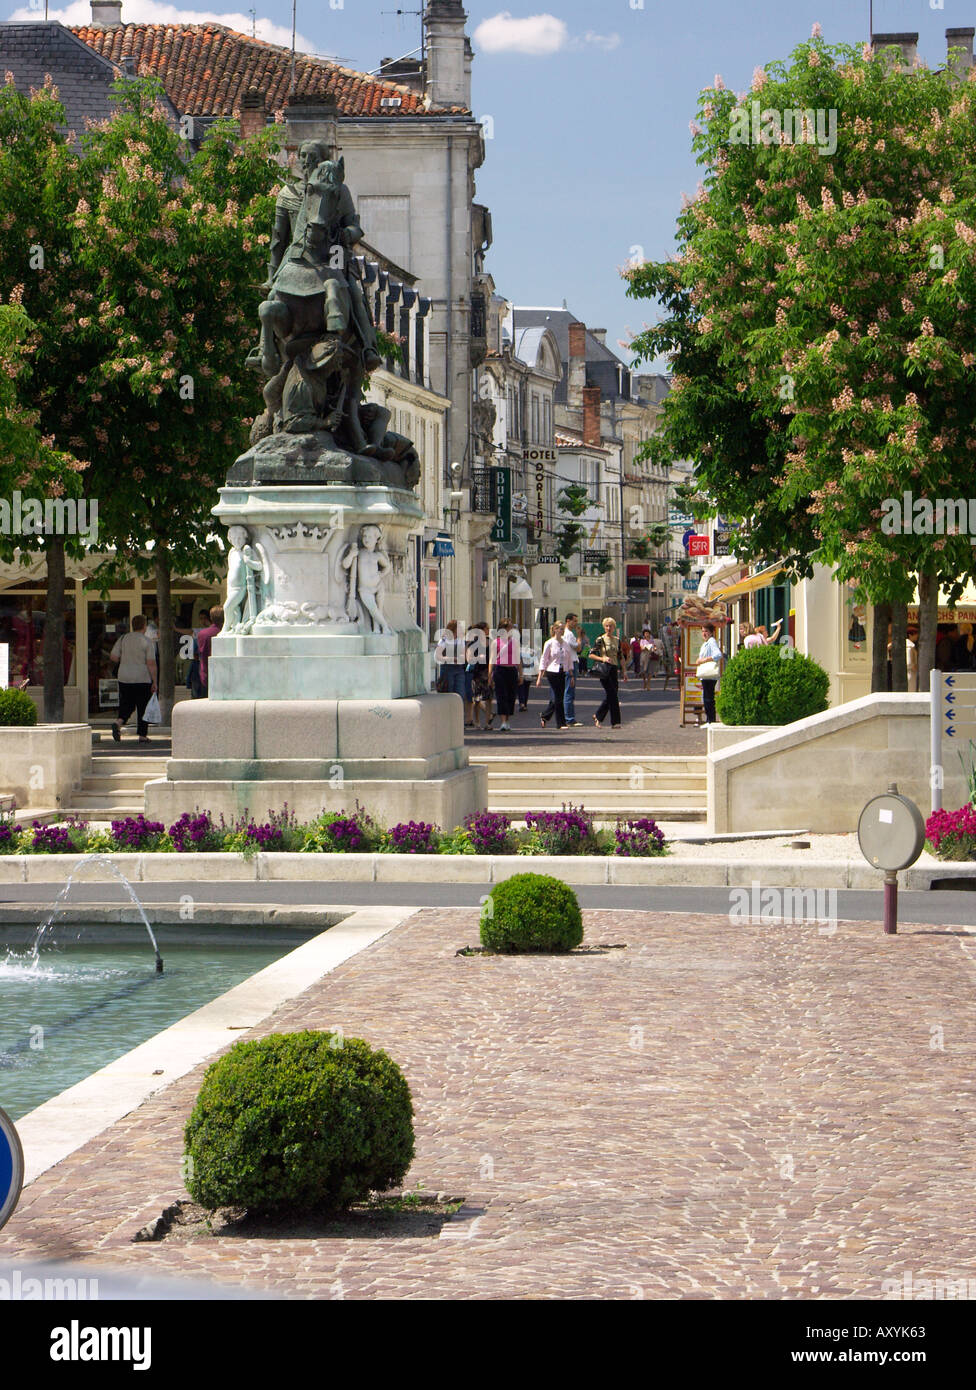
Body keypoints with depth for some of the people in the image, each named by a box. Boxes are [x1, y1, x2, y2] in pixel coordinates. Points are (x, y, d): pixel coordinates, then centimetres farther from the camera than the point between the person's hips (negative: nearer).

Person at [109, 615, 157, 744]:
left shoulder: (123, 639, 4)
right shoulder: (147, 642, -7)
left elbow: (113, 657, 1)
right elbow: (151, 663, -12)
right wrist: (154, 682, -7)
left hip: (124, 678, 4)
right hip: (143, 679, -4)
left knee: (126, 705, 12)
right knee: (143, 708, 6)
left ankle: (118, 722, -16)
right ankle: (142, 735, 7)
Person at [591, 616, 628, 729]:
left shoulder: (617, 640, 12)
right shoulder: (600, 640, -3)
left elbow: (621, 657, 17)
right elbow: (591, 655, -4)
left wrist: (624, 671, 13)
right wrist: (603, 658, -18)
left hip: (614, 669, 6)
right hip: (604, 669, -5)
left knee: (609, 695, 3)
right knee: (612, 694, -10)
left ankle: (598, 717, 19)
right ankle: (615, 722, -8)